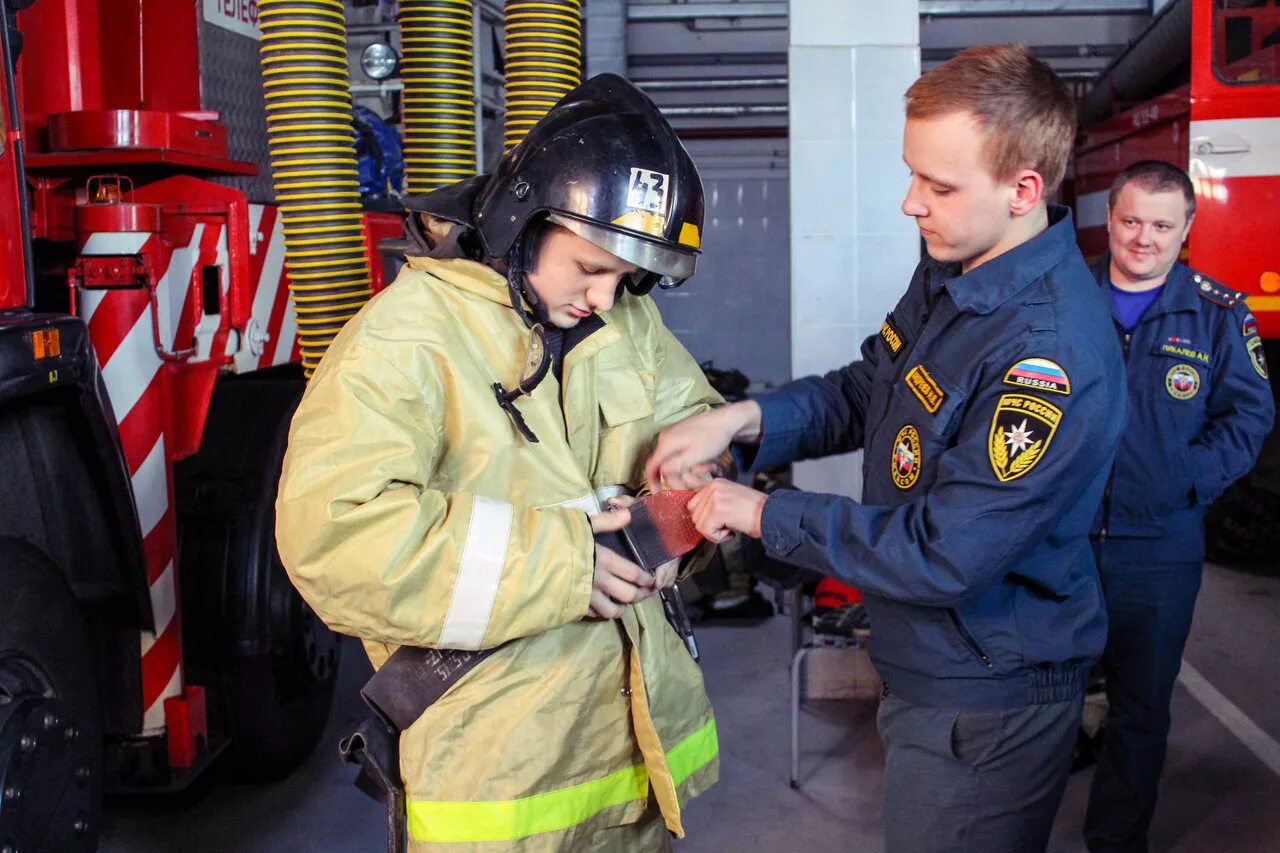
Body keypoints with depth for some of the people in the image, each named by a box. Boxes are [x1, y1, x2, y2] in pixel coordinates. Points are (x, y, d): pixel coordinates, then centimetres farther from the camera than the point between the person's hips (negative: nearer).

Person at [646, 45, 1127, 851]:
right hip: (928, 665, 9)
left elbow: (946, 554, -30)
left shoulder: (1055, 352, -30)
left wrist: (763, 513, -21)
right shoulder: (947, 274, -1)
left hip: (985, 707, -8)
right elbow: (866, 390, 9)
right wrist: (744, 419, -10)